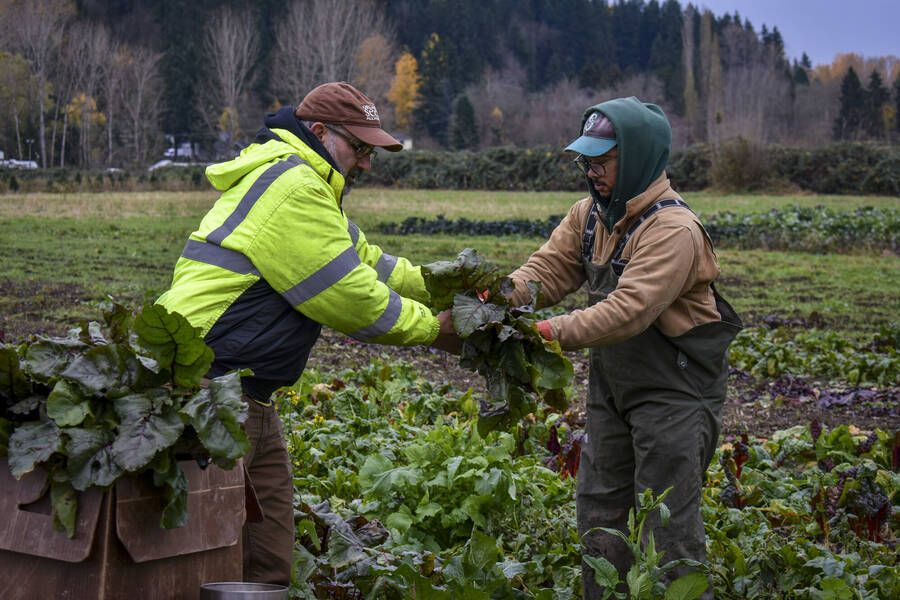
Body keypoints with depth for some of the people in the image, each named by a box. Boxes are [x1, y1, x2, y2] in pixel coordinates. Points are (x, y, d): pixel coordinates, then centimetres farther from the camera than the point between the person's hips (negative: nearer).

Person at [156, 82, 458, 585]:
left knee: (268, 554, 13)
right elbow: (348, 297, -16)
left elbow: (364, 260, 22)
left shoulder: (304, 187, 20)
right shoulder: (291, 187, -16)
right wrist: (431, 328, -4)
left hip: (245, 394, 11)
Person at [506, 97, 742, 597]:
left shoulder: (674, 231, -23)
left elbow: (627, 312, -31)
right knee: (600, 511, 15)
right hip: (612, 386, 9)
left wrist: (549, 332, -37)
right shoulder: (590, 216, 5)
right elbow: (546, 272, -1)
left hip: (675, 392, -8)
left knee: (667, 524, -5)